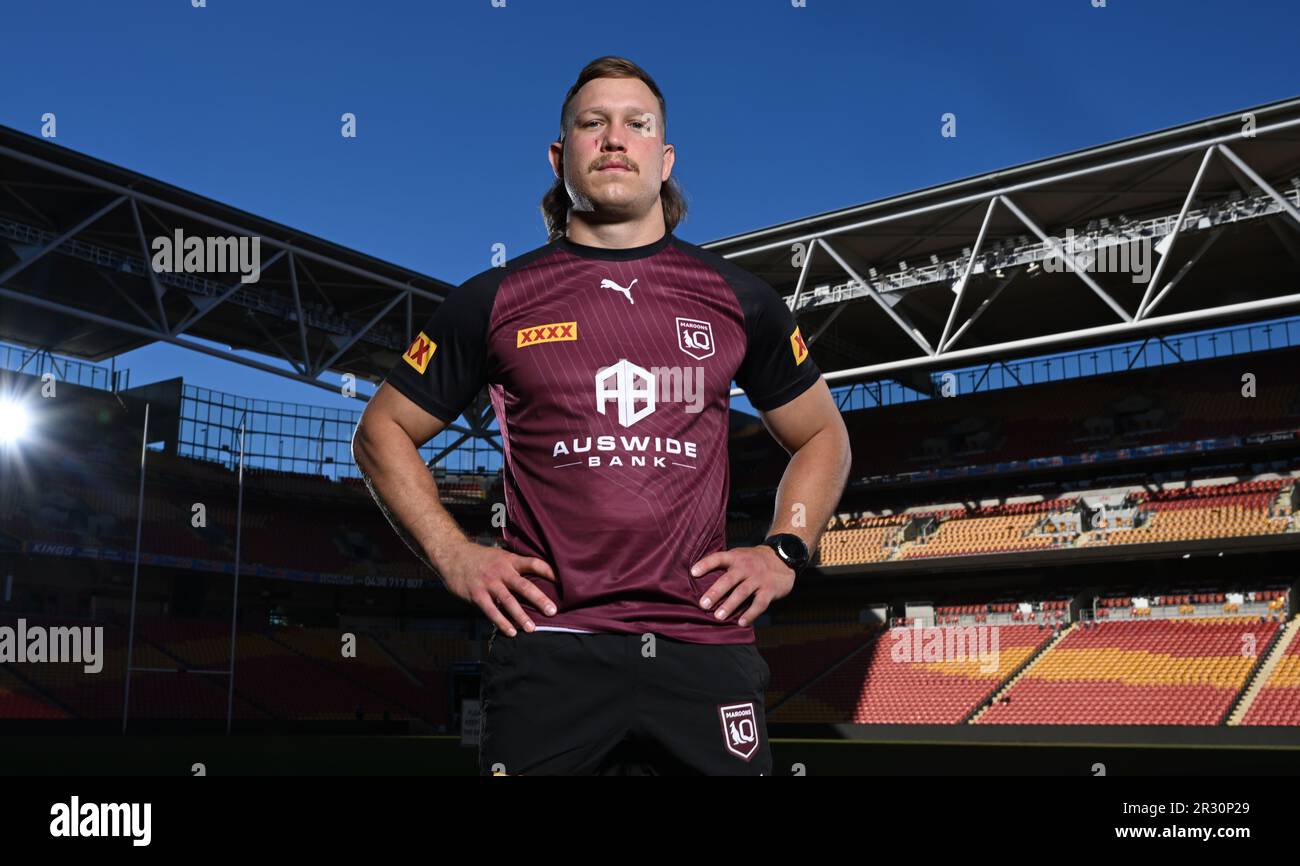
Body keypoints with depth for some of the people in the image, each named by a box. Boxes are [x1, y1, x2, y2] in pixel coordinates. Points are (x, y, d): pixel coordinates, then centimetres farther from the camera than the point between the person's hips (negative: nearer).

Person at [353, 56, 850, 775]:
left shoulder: (738, 301, 9)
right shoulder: (494, 301, 4)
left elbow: (822, 436, 21)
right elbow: (382, 432, 13)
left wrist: (785, 552, 7)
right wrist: (452, 555, 2)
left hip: (705, 650, 2)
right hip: (547, 648, -1)